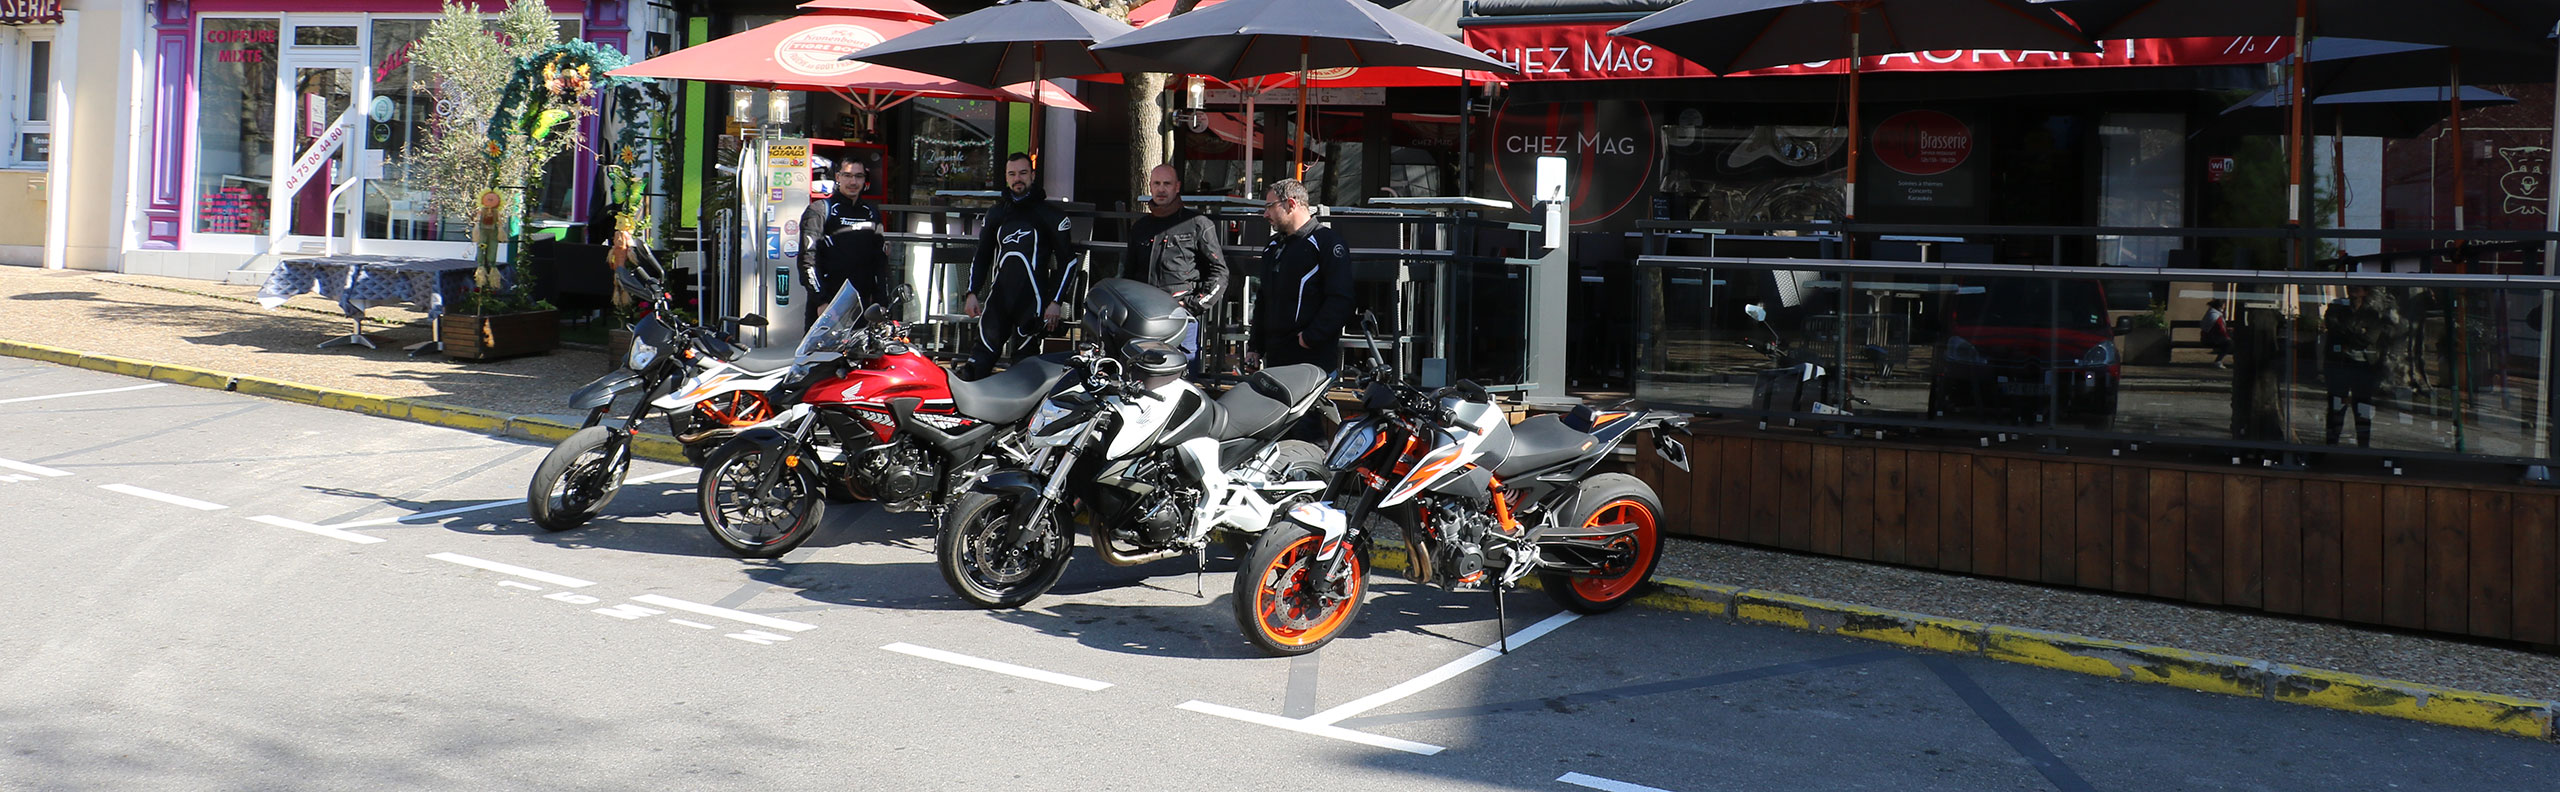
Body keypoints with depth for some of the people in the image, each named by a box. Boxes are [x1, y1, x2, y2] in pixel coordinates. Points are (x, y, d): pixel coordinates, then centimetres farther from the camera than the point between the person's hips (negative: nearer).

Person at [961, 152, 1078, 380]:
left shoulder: (1051, 214, 4)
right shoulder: (997, 213, 18)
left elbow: (1067, 260, 2)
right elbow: (981, 256, 25)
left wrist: (1056, 301, -7)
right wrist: (972, 293, 13)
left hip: (1033, 300, -4)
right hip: (998, 298, 4)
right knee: (982, 353, -4)